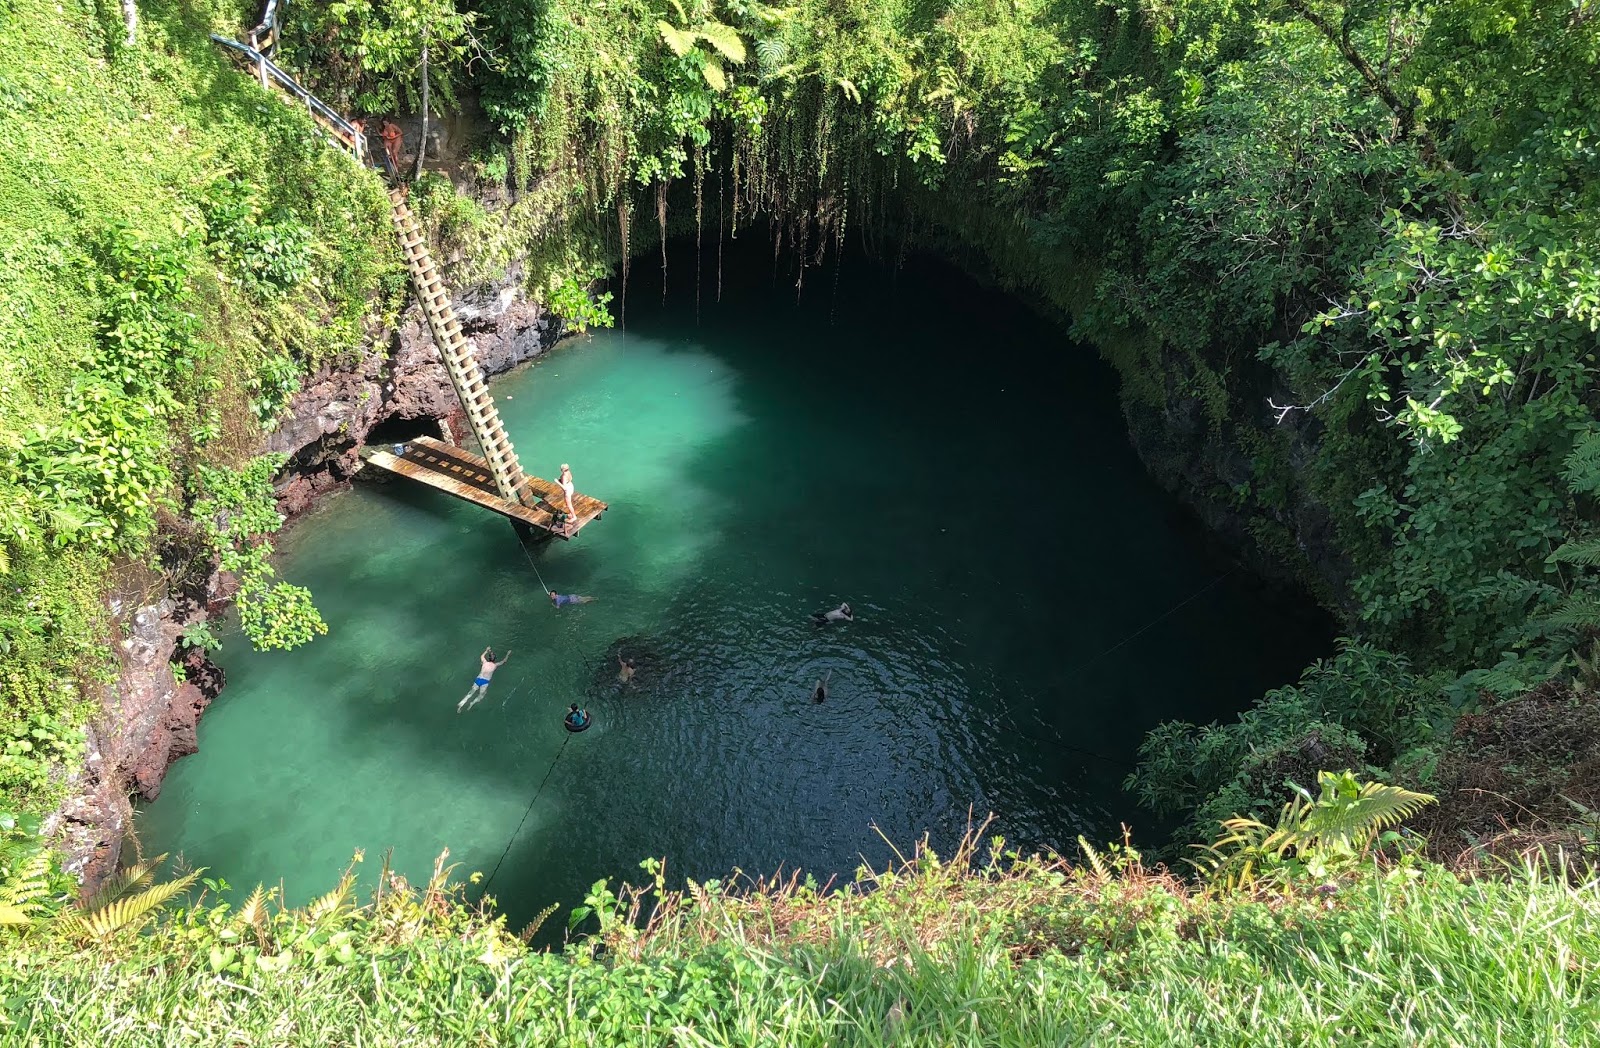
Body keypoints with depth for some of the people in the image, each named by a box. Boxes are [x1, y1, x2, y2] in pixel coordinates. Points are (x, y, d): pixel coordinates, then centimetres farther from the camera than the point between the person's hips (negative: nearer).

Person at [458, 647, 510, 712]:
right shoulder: (495, 665, 9)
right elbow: (504, 661, 24)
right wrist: (508, 654, 39)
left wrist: (487, 650, 55)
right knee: (480, 696, -5)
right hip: (485, 681, -4)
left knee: (471, 693, -2)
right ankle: (472, 703, -31)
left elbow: (482, 656, 39)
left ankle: (461, 703, -18)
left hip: (478, 679, 4)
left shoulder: (485, 662, 16)